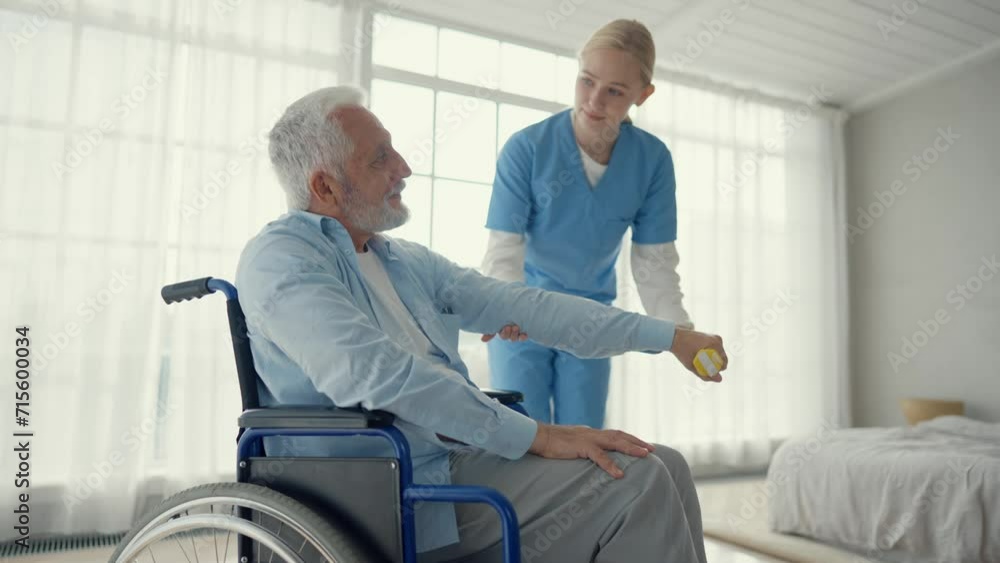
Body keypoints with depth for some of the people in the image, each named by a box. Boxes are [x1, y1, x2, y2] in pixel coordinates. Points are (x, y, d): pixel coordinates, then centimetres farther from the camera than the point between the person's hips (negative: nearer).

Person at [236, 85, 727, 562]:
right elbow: (374, 372, -23)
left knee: (664, 467, -3)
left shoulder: (406, 262, 16)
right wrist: (536, 435, -22)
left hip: (459, 463, 8)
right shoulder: (278, 258, -8)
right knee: (636, 480, -17)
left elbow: (523, 306, 13)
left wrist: (667, 336, 12)